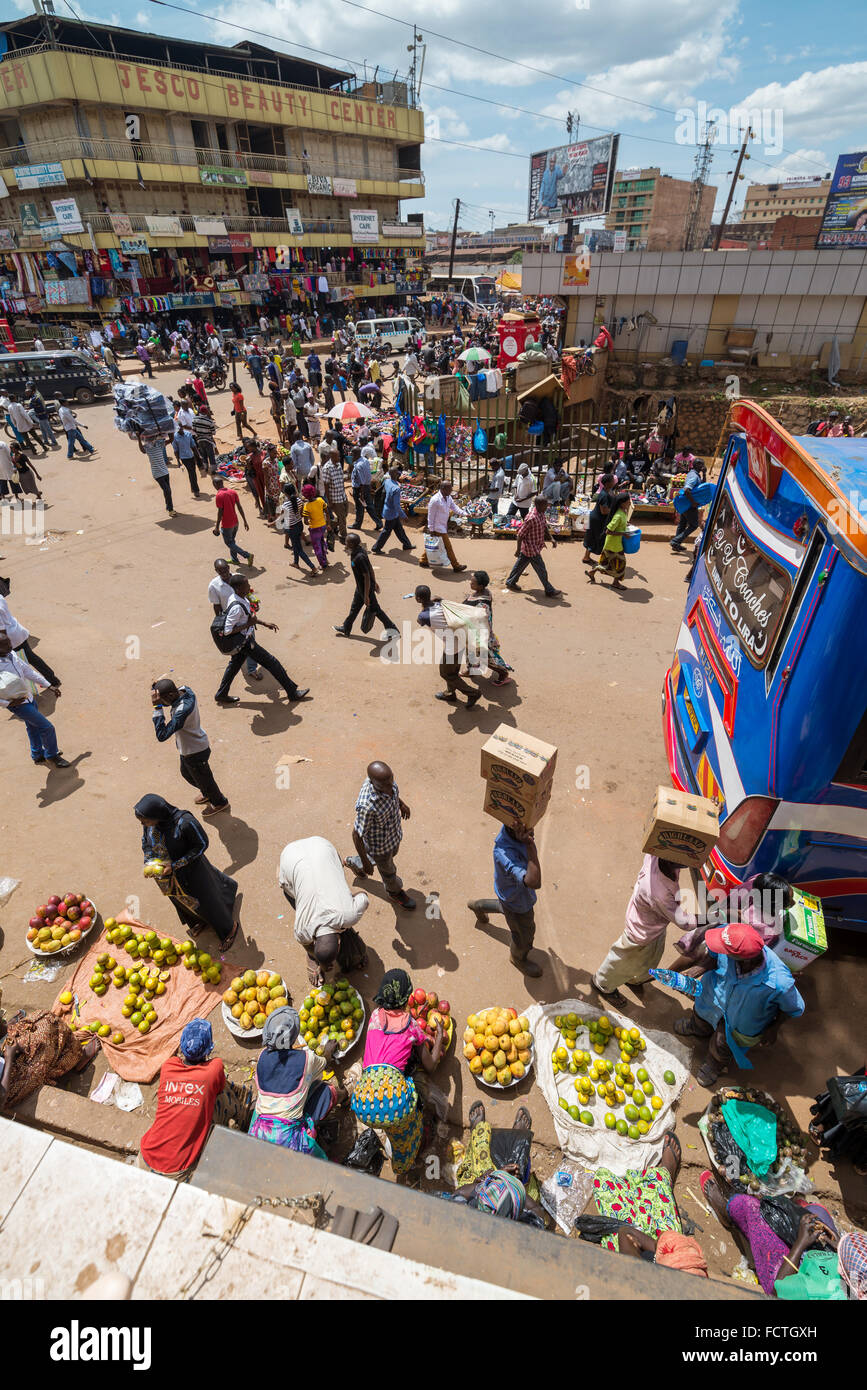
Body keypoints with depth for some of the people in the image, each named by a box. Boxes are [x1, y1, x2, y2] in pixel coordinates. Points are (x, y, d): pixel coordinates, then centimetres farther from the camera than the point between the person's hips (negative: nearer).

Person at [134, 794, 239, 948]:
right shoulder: (149, 822, -20)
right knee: (181, 900, 30)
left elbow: (202, 844, -24)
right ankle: (201, 921, 62)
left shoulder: (184, 822, -38)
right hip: (166, 873, 6)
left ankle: (229, 927, 45)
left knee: (207, 901, 17)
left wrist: (175, 865, -27)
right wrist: (148, 863, -15)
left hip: (189, 871, -6)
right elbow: (146, 842, 1)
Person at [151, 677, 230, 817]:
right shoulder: (184, 690, -16)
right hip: (188, 748, 9)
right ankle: (206, 793, 58)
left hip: (195, 753, -9)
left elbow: (162, 735, -44)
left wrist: (158, 707, -45)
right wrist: (156, 687, -20)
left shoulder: (182, 711, -43)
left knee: (203, 779, 18)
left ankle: (220, 802, 46)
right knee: (186, 773, 32)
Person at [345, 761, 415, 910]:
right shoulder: (367, 806, -45)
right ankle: (395, 891, 59)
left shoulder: (383, 776, -26)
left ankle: (354, 863, 62)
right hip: (379, 843, -6)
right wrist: (365, 862, -14)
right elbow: (356, 835, -28)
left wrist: (401, 803, 15)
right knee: (388, 870, 25)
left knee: (392, 854, 36)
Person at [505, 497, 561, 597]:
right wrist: (518, 550, -18)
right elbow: (520, 534, -24)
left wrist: (551, 539, 3)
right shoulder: (532, 518, -29)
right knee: (541, 569, 3)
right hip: (531, 548, -9)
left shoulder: (541, 513, -1)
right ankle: (549, 591, 15)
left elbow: (545, 526, 14)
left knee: (520, 564, 22)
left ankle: (510, 582, 38)